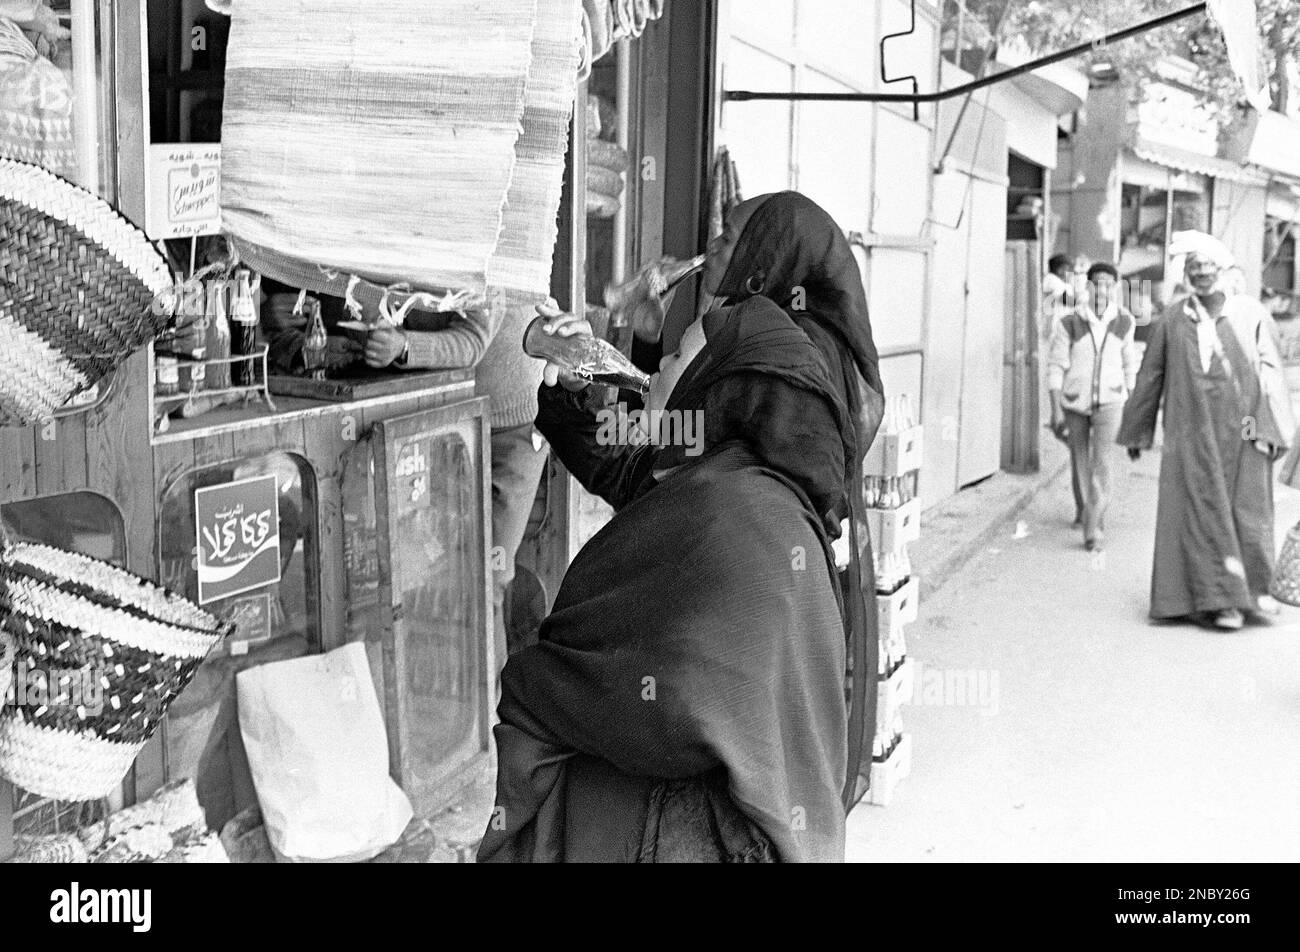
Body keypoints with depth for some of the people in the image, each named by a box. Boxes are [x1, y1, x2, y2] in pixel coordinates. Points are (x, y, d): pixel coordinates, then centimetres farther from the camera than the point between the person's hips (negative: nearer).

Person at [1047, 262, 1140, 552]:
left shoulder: (1124, 322, -3)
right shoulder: (1068, 322, -11)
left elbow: (1129, 364, 11)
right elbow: (1056, 366, -9)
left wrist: (1128, 402, 16)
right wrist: (1056, 410, -14)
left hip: (1109, 401, 0)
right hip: (1074, 400, 0)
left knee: (1102, 464, -12)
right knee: (1079, 461, 12)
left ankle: (1093, 530, -11)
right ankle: (1085, 508, 37)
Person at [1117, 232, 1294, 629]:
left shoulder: (1249, 313, 3)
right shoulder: (1171, 320, 3)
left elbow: (1270, 370, 1)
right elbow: (1150, 377, 10)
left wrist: (1272, 428, -6)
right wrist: (1136, 432, 13)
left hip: (1241, 431, 0)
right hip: (1193, 435, 0)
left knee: (1247, 510, 4)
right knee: (1204, 512, -3)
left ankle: (1253, 590, 20)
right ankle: (1220, 599, 2)